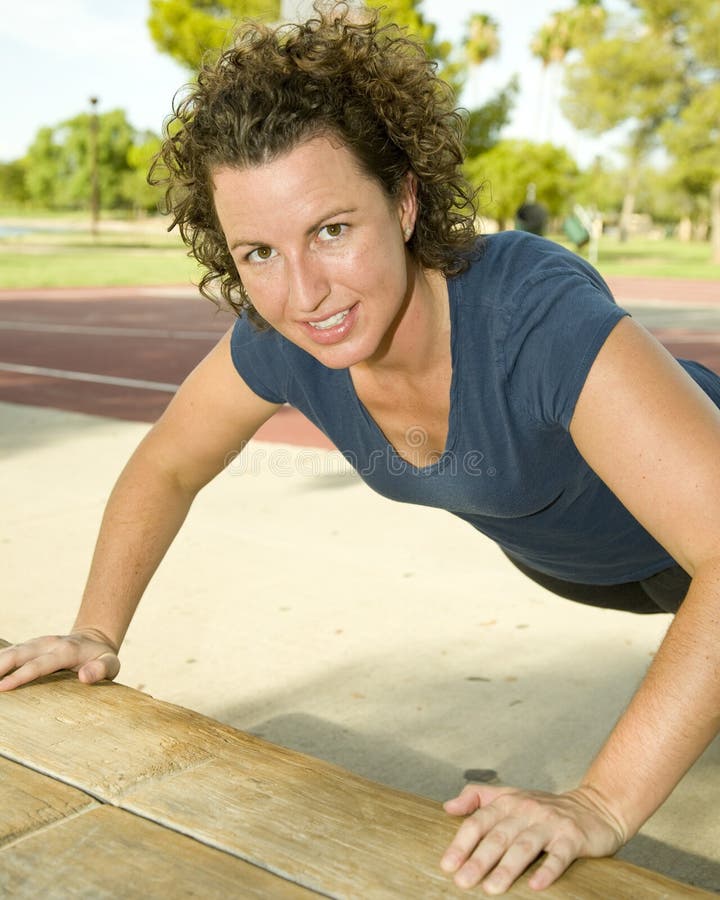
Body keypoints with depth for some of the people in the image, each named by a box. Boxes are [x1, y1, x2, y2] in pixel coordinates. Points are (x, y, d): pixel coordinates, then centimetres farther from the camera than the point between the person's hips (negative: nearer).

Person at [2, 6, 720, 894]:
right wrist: (97, 635, -11)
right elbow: (164, 467, -7)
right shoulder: (277, 338, -26)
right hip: (553, 549, 5)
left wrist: (600, 805, -50)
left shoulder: (538, 313, -44)